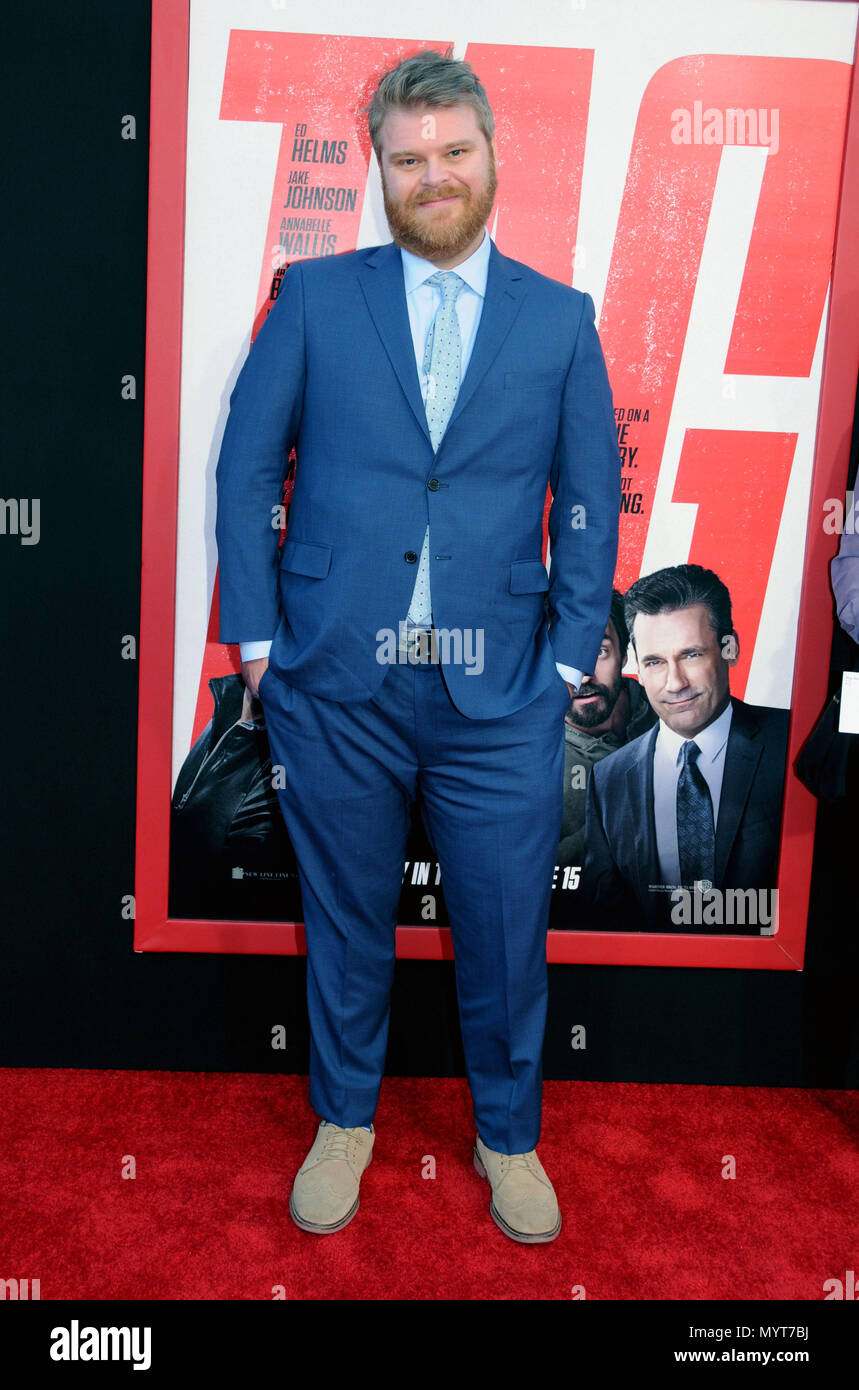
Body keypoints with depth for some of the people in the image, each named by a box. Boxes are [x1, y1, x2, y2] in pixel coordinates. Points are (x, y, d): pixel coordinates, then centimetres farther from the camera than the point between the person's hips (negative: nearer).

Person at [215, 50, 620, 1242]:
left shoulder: (560, 320, 7)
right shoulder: (315, 297, 5)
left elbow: (591, 503, 7)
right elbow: (247, 468, 4)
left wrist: (569, 656, 0)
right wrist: (256, 636, -2)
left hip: (499, 697, 1)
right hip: (334, 685, 0)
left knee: (506, 931, 10)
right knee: (346, 919, 14)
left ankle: (509, 1137, 36)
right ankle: (345, 1120, 39)